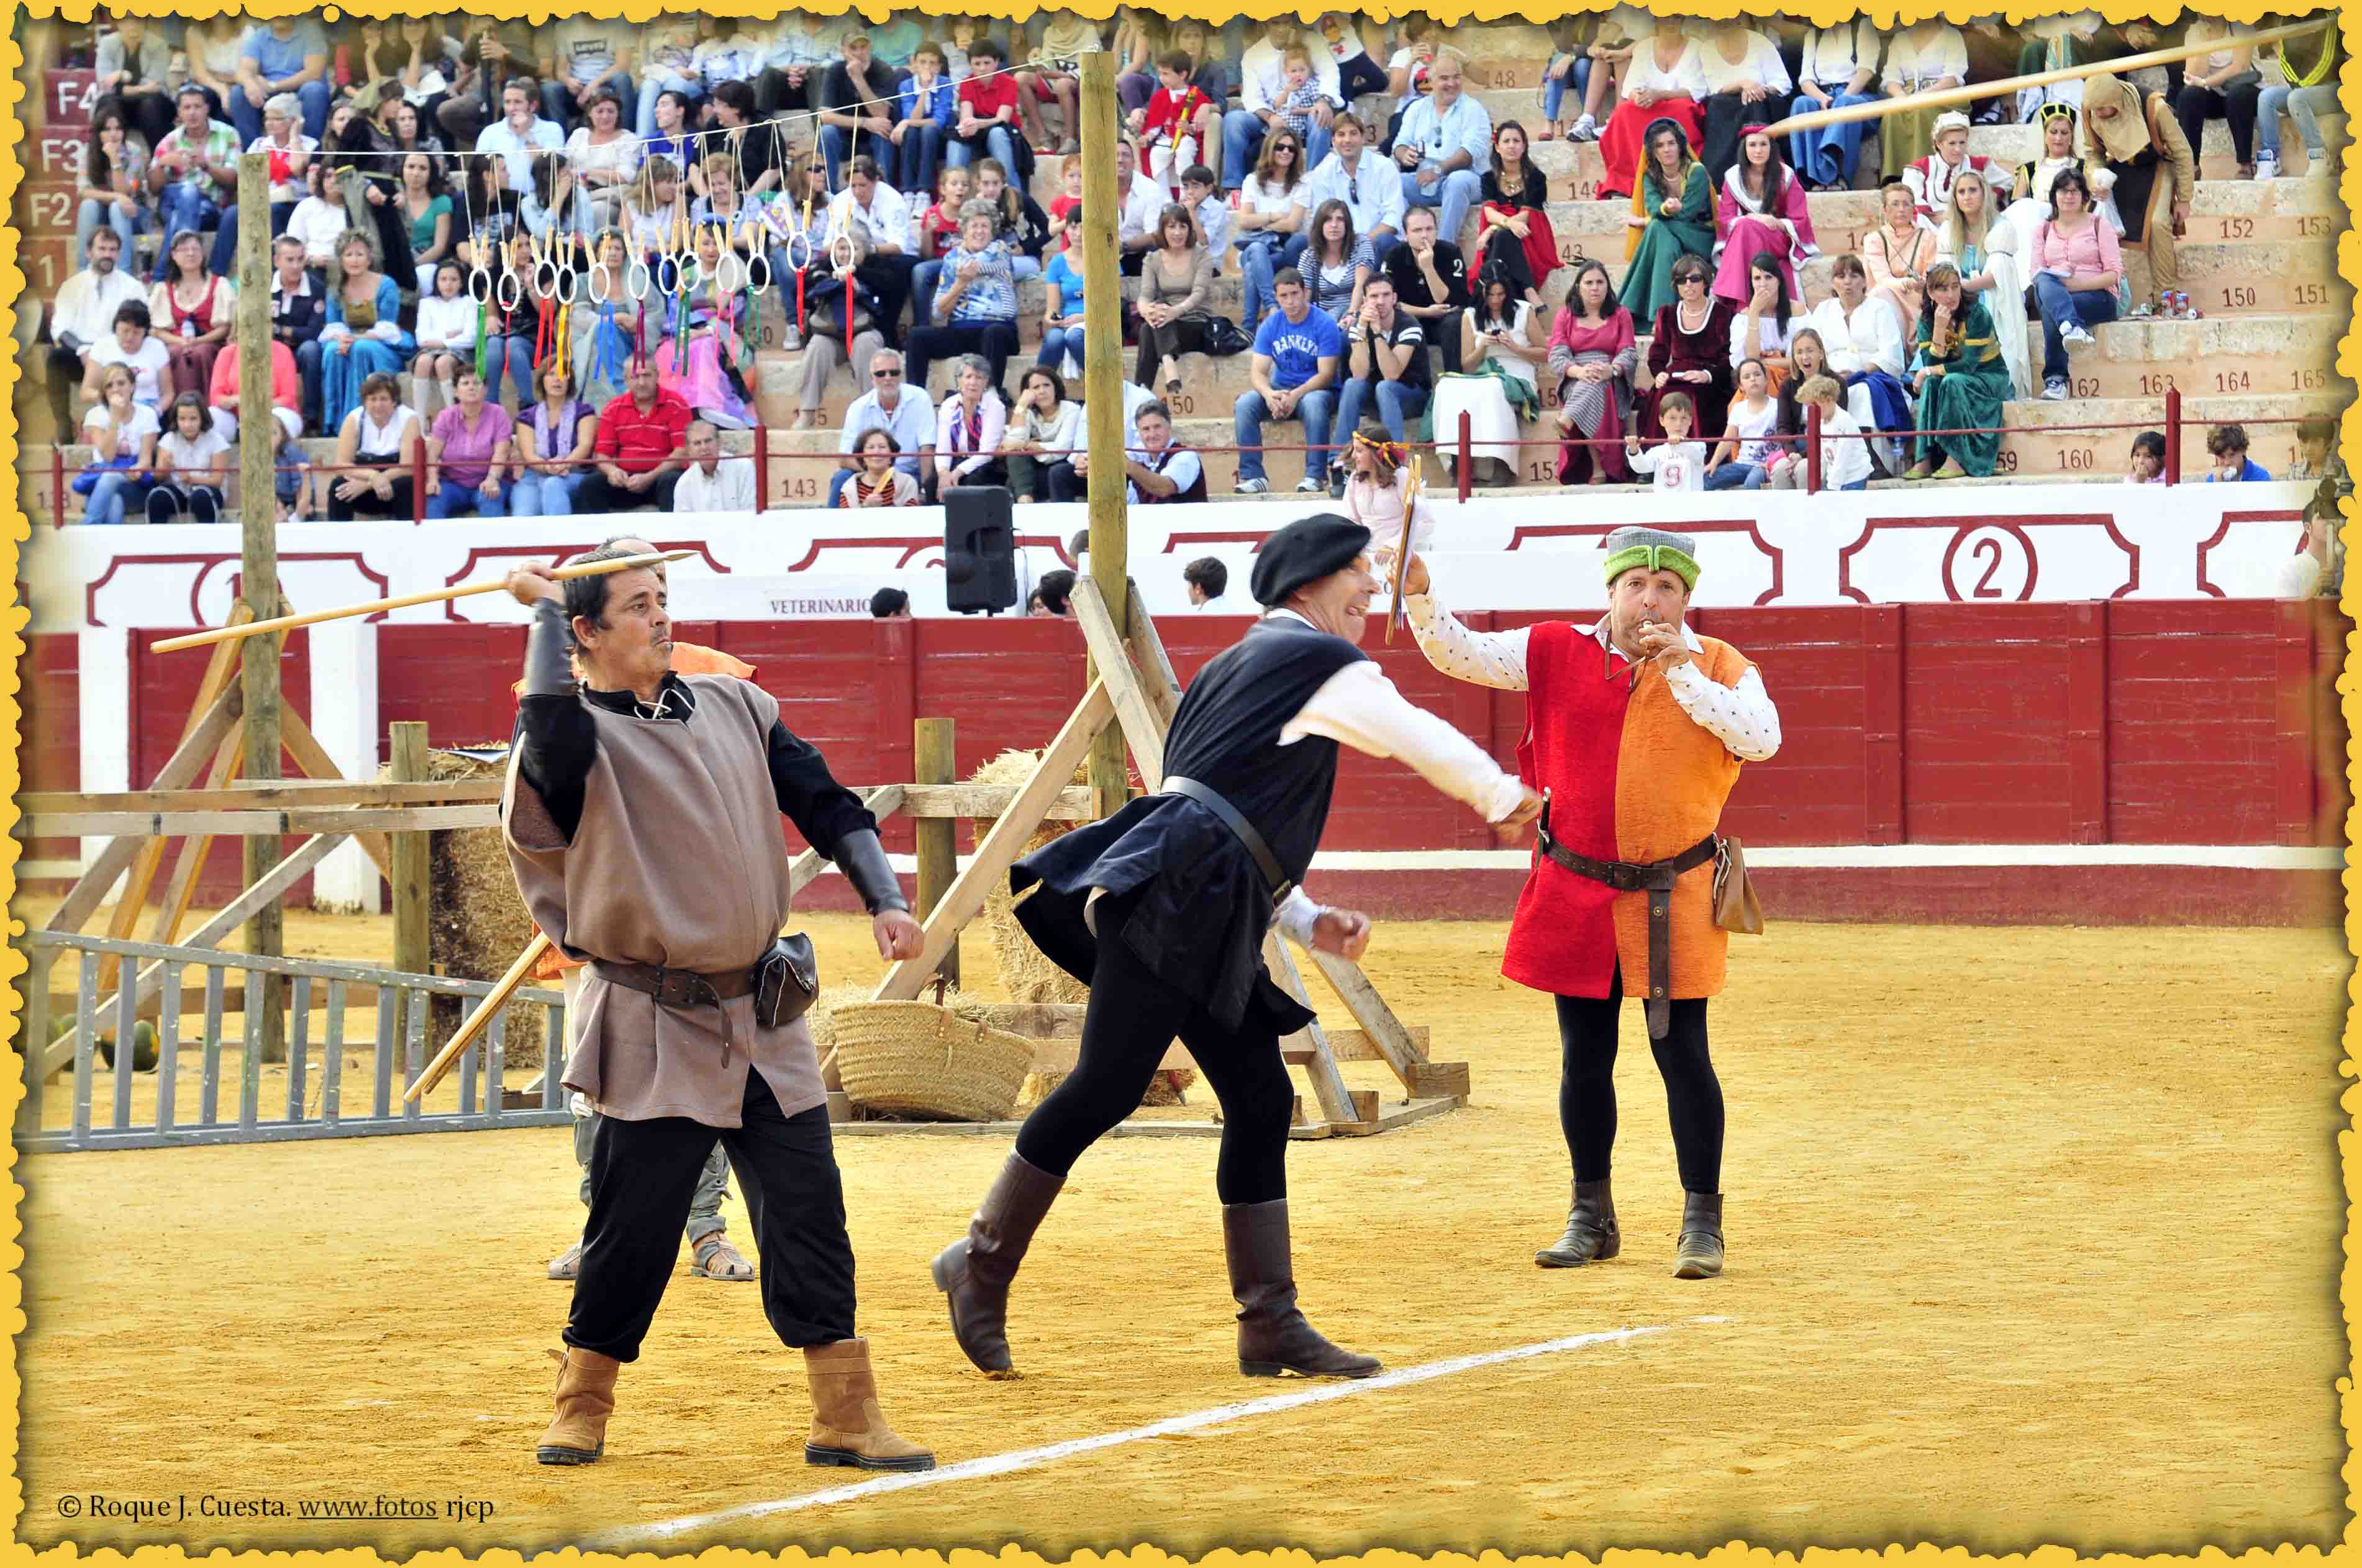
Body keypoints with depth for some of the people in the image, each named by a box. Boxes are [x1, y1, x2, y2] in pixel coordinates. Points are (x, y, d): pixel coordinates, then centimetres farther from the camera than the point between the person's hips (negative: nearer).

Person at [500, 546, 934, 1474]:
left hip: (761, 1016, 5)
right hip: (652, 1025, -5)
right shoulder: (582, 734, -8)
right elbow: (551, 733, -32)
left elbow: (826, 805, 11)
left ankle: (845, 1418, 7)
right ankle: (581, 1408, 18)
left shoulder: (736, 709, 11)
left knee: (809, 1212, 1)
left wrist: (884, 902, -3)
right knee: (632, 1224, -1)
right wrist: (544, 610, -20)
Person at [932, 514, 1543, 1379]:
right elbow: (1421, 739, 6)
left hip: (1208, 930, 10)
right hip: (1173, 894, -10)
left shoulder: (1235, 667, 30)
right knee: (1106, 1088, -13)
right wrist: (1503, 797, 24)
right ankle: (983, 1266, -6)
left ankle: (1271, 1325, 6)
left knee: (1261, 1102, 6)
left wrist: (1309, 921, 23)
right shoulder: (1318, 661, 2)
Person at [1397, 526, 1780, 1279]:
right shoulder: (1558, 653, 2)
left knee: (1682, 1052, -3)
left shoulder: (1719, 666, -2)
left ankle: (1702, 1223, 8)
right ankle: (1591, 1219, 23)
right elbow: (1458, 654, -1)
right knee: (1585, 1056, 10)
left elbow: (1762, 738, -18)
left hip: (1676, 898, -2)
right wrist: (1421, 599, -19)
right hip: (1577, 893, 2)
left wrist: (1682, 676, -23)